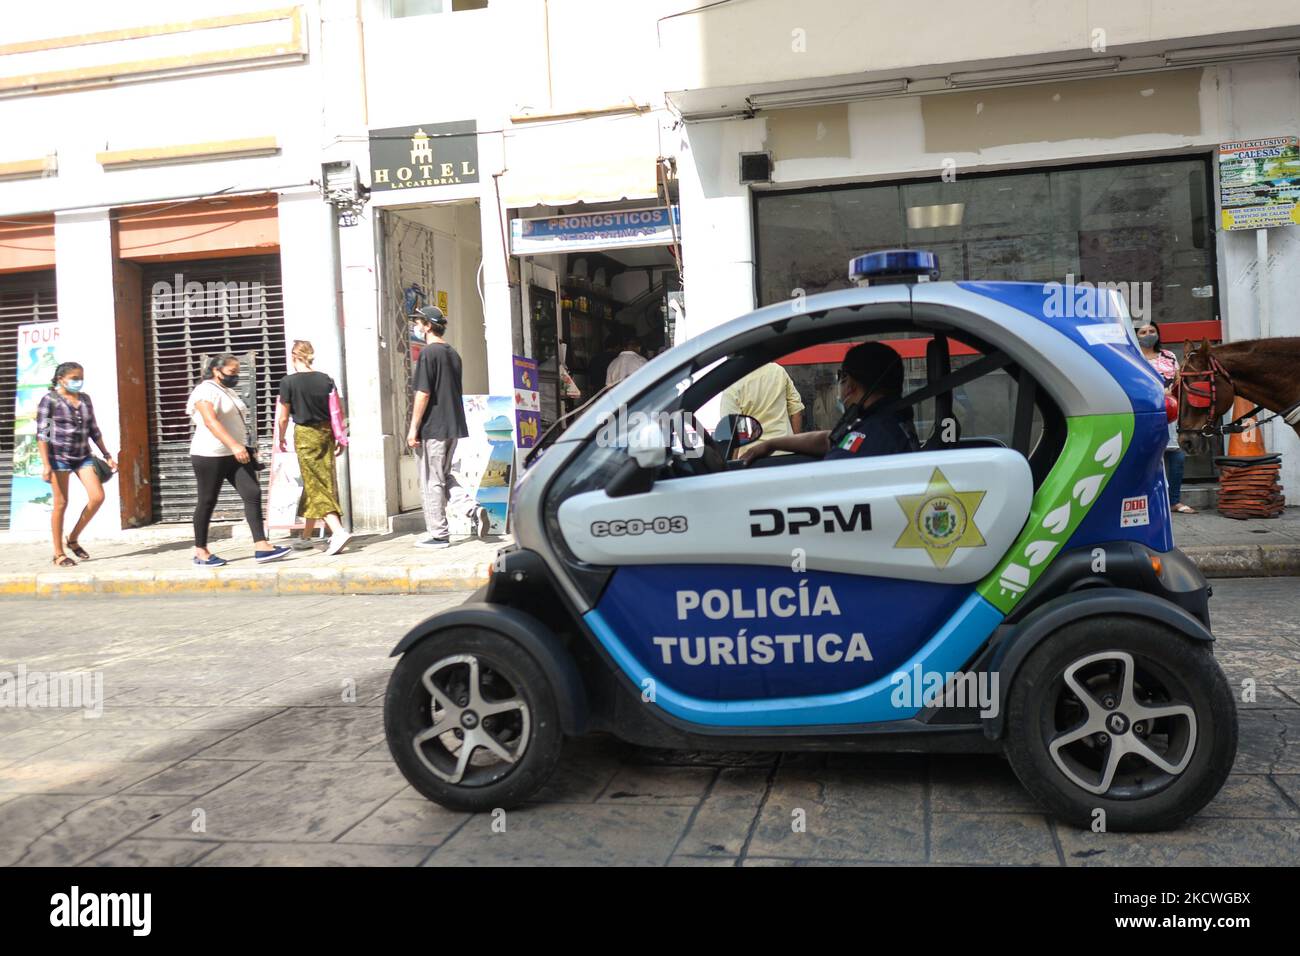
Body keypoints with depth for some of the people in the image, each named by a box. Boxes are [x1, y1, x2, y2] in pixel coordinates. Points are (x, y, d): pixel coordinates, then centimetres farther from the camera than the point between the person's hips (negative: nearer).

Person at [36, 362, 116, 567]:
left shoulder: (85, 399, 10)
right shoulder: (49, 400, -6)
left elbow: (93, 430, 16)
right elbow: (41, 433, -10)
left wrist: (107, 456, 13)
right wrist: (45, 464, -17)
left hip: (83, 456, 5)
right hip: (59, 456, -5)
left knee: (97, 497, -6)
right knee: (61, 503, -1)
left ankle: (73, 538, 13)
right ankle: (59, 554, 9)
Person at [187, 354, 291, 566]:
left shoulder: (230, 392, 19)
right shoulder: (206, 391, -10)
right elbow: (210, 421, -24)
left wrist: (244, 448, 22)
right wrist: (234, 445, -33)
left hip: (235, 454, 8)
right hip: (210, 455, -8)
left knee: (253, 494, -5)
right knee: (207, 501, 2)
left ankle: (261, 547, -10)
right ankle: (200, 551, 14)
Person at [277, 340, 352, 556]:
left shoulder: (289, 381, -10)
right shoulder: (326, 379, 1)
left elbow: (283, 418, -5)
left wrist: (281, 439, 11)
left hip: (305, 434, -5)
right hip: (326, 433, 5)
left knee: (315, 485, -3)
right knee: (319, 483, 14)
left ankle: (338, 531, -22)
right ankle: (306, 536, 27)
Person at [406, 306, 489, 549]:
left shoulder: (428, 353, -12)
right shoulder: (453, 354, 13)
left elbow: (423, 394, -17)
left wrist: (413, 428, -13)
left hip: (432, 428, -8)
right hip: (453, 427, 8)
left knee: (431, 482, 1)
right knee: (444, 476, 19)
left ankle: (438, 534, 5)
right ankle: (474, 509, 1)